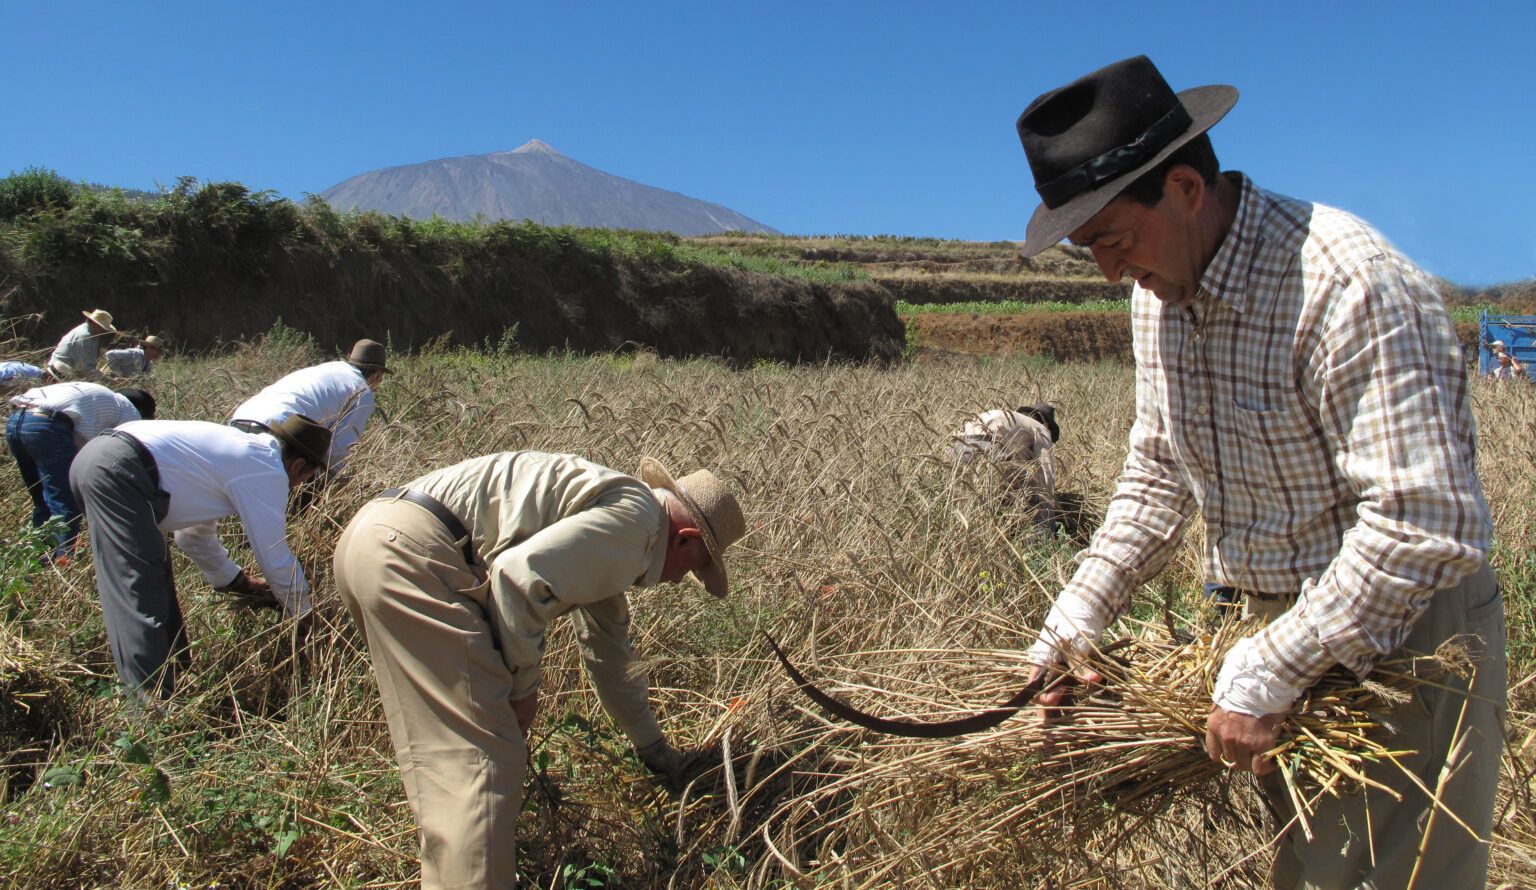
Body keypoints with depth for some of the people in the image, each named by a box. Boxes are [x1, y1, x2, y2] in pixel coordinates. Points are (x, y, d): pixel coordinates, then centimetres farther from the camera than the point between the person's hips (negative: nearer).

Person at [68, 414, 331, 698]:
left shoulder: (238, 451, 24)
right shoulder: (268, 472, -2)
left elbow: (194, 533, 35)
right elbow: (277, 560, 2)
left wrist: (238, 581, 43)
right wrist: (304, 618, 17)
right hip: (119, 471, -11)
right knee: (139, 596, -12)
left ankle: (172, 670, 26)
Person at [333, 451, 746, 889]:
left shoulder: (605, 526, 25)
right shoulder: (635, 517, -6)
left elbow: (610, 650, 36)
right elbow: (520, 574, -21)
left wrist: (654, 746, 47)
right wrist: (523, 686, -5)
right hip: (410, 553, -11)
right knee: (483, 758, -10)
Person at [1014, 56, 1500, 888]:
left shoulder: (1353, 286, -27)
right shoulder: (1161, 289, 0)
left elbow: (1423, 525, -29)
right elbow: (1158, 472, 9)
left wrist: (1262, 677, -24)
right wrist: (1076, 618, 1)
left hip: (1402, 642, -7)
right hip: (1283, 628, 7)